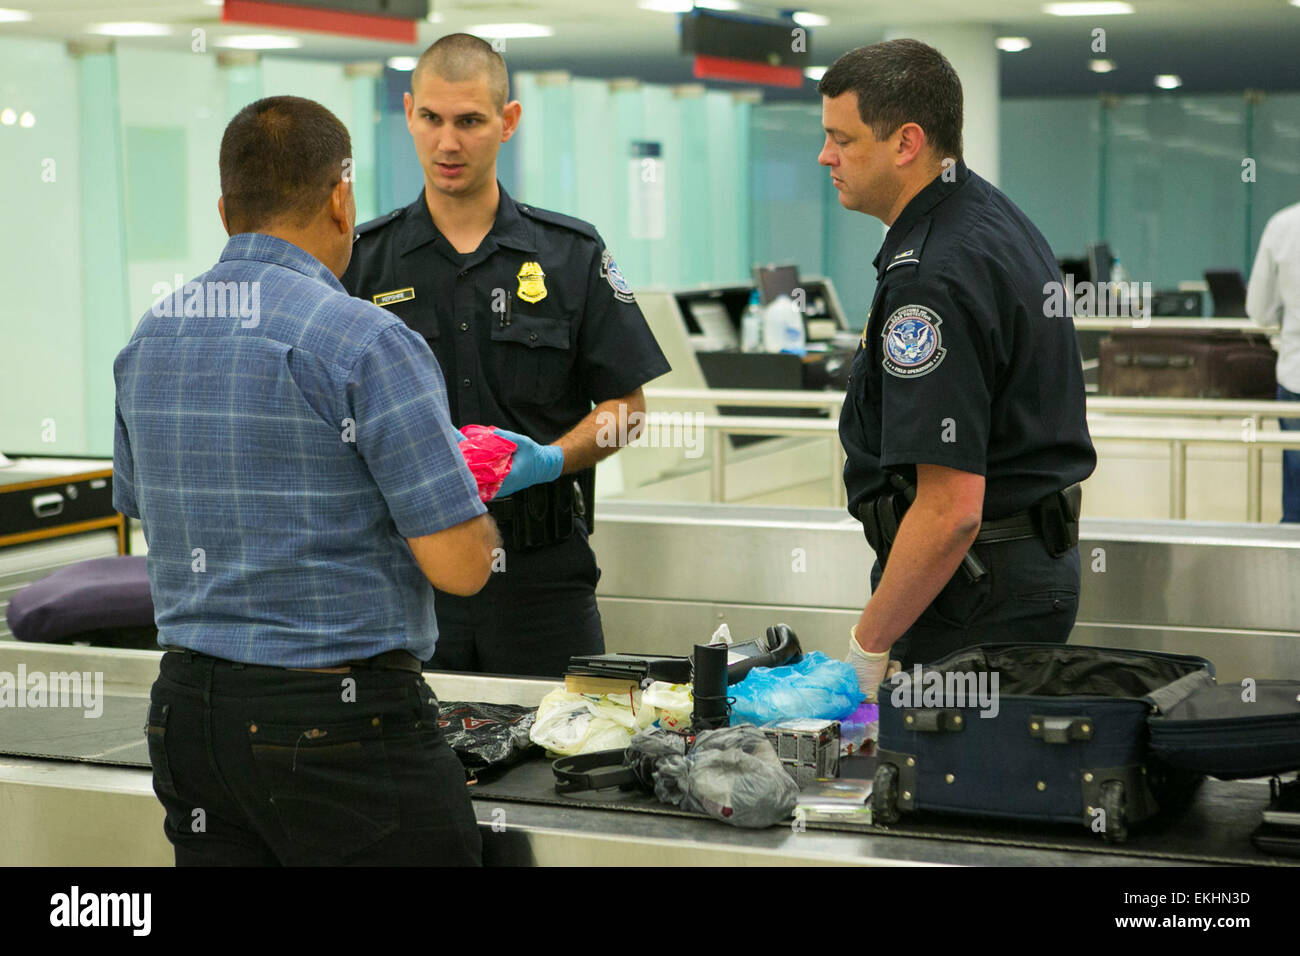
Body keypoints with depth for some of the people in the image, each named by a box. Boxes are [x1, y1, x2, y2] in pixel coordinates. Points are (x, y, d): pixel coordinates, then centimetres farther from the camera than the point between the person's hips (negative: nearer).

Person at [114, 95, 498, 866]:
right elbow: (459, 564, -16)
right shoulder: (370, 344, -15)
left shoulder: (148, 340, 7)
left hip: (185, 710, 7)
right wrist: (471, 498, 6)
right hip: (341, 716, -7)